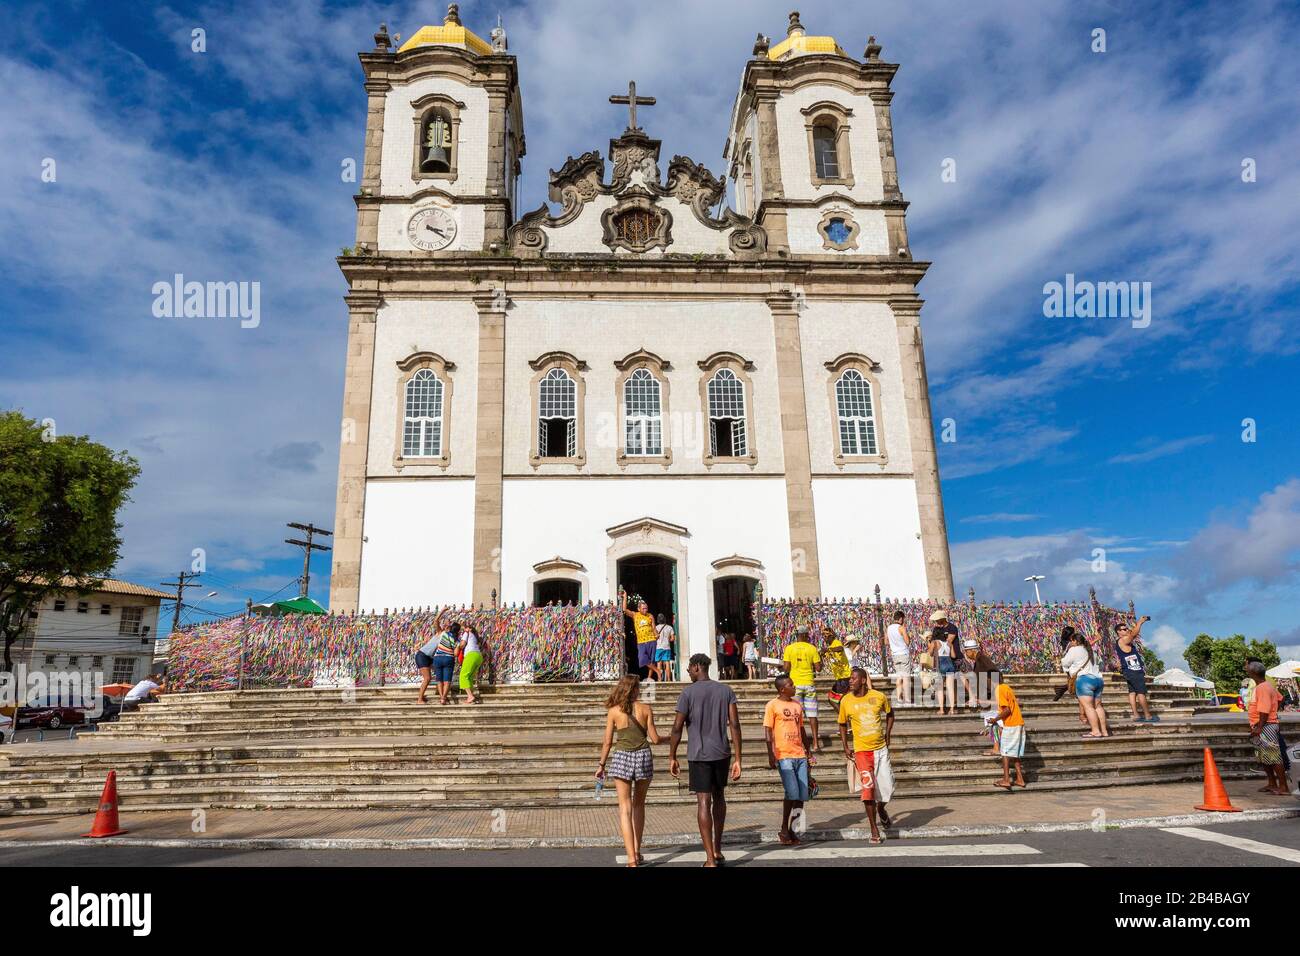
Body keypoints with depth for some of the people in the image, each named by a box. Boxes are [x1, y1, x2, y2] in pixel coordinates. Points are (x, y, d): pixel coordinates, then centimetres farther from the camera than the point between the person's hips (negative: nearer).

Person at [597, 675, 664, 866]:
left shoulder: (613, 711, -2)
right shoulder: (646, 709, -2)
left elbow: (608, 742, 0)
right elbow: (655, 739, -1)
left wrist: (602, 765, 11)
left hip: (622, 758, -1)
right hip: (644, 757, 1)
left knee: (625, 808, 2)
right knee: (639, 804, 20)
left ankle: (632, 859, -4)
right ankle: (637, 852, 25)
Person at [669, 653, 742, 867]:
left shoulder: (688, 693, -6)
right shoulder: (726, 691, 4)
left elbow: (677, 728, -8)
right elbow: (734, 725, -2)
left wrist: (672, 758, 3)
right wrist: (737, 760, 0)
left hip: (699, 755, -4)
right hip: (722, 753, 4)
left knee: (703, 802, -1)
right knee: (719, 797, 20)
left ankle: (710, 859, -3)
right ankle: (718, 850, 30)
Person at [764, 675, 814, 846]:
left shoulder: (797, 705, 16)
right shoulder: (772, 705, -3)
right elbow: (768, 731, -6)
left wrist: (808, 752, 22)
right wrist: (771, 755, -13)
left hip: (800, 755, 6)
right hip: (784, 756, -6)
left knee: (802, 795, 3)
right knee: (792, 793, -11)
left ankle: (792, 829, 17)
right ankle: (784, 830, 4)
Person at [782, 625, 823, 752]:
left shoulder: (789, 648, -4)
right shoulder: (812, 648, -2)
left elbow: (786, 668, -7)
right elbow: (818, 668, -3)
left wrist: (782, 665, 15)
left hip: (795, 684, 0)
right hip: (809, 684, 0)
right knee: (812, 714, 6)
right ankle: (815, 744, 7)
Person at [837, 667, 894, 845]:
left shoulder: (879, 697, -6)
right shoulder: (846, 701, -5)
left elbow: (890, 714, 14)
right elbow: (843, 724, 9)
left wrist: (887, 736, 8)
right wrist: (845, 747, 4)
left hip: (881, 748, 1)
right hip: (861, 750, -1)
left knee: (887, 787, 5)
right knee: (868, 787, -9)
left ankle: (881, 809, 39)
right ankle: (874, 830, 2)